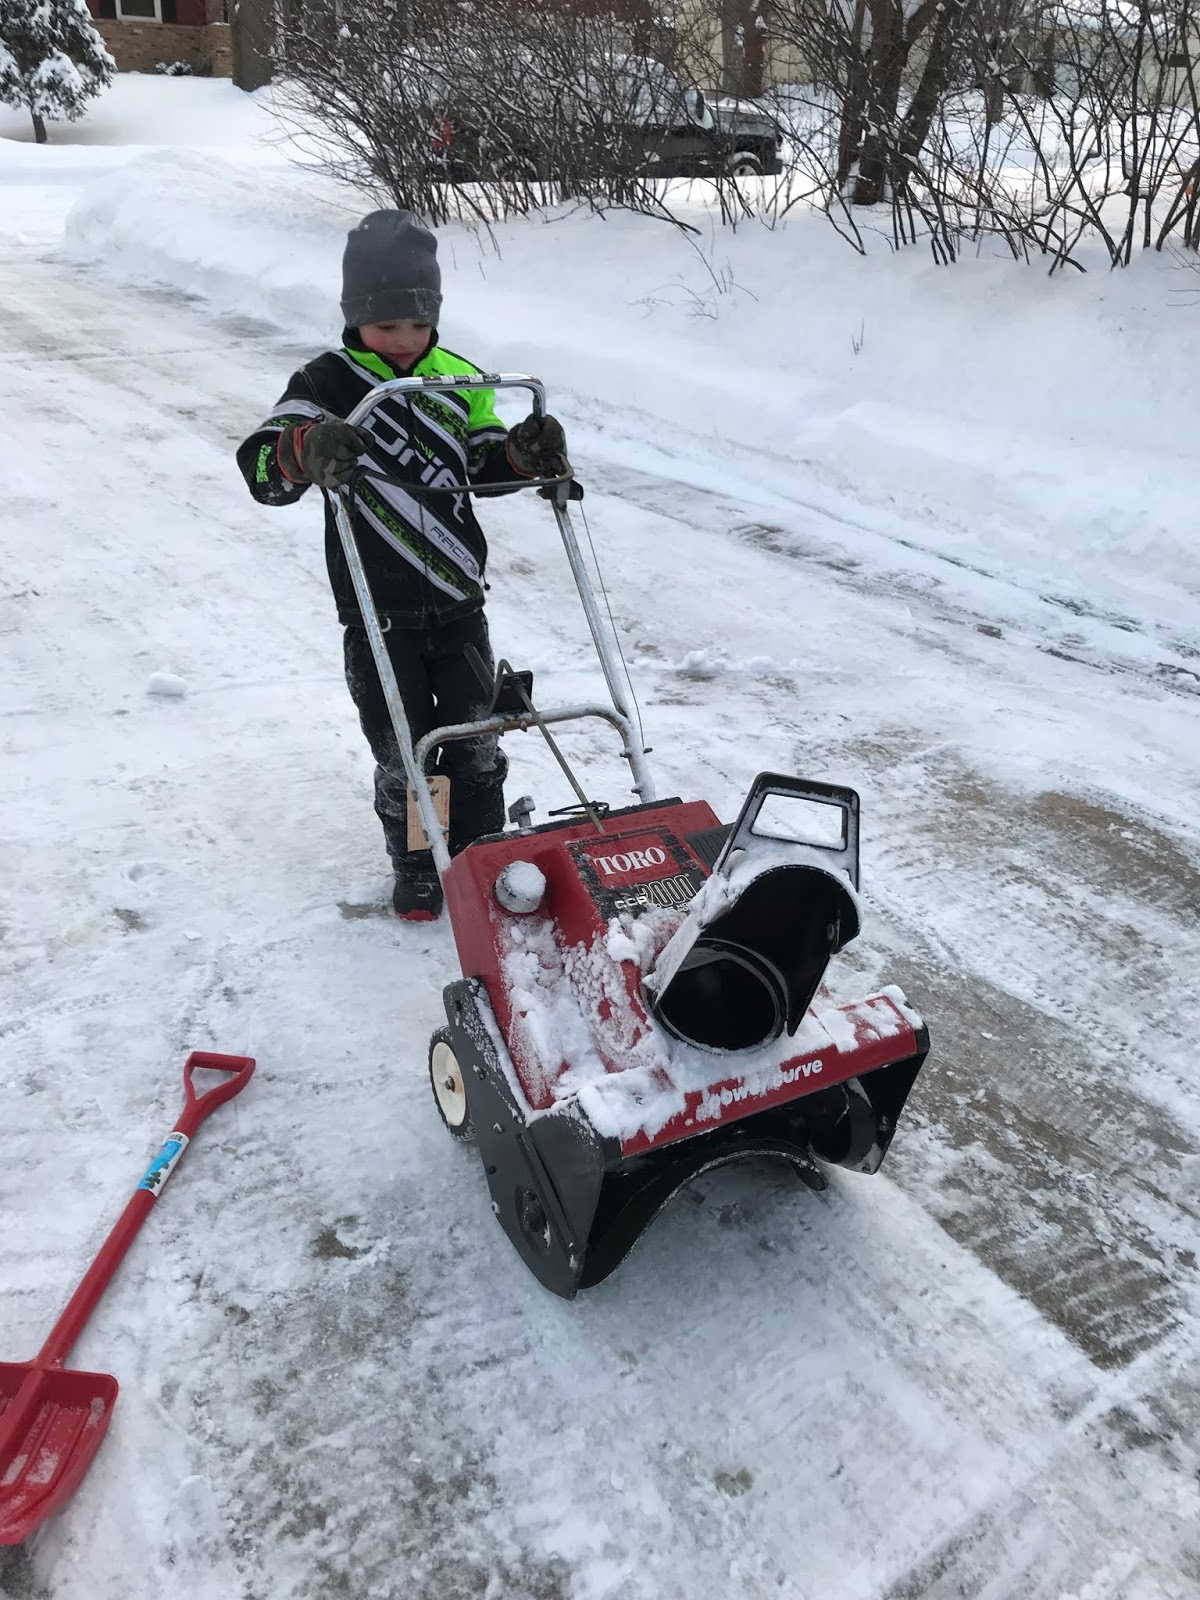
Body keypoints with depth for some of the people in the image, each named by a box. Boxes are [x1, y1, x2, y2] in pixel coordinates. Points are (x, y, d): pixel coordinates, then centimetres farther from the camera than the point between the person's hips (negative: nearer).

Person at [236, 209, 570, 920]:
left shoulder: (457, 380, 6)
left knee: (477, 740, 10)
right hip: (379, 613, -3)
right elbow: (262, 468, -17)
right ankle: (416, 869, 27)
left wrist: (524, 453, -12)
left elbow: (484, 463, 12)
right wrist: (306, 446, -41)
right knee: (400, 752, 7)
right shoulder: (327, 384, -7)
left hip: (459, 601, 3)